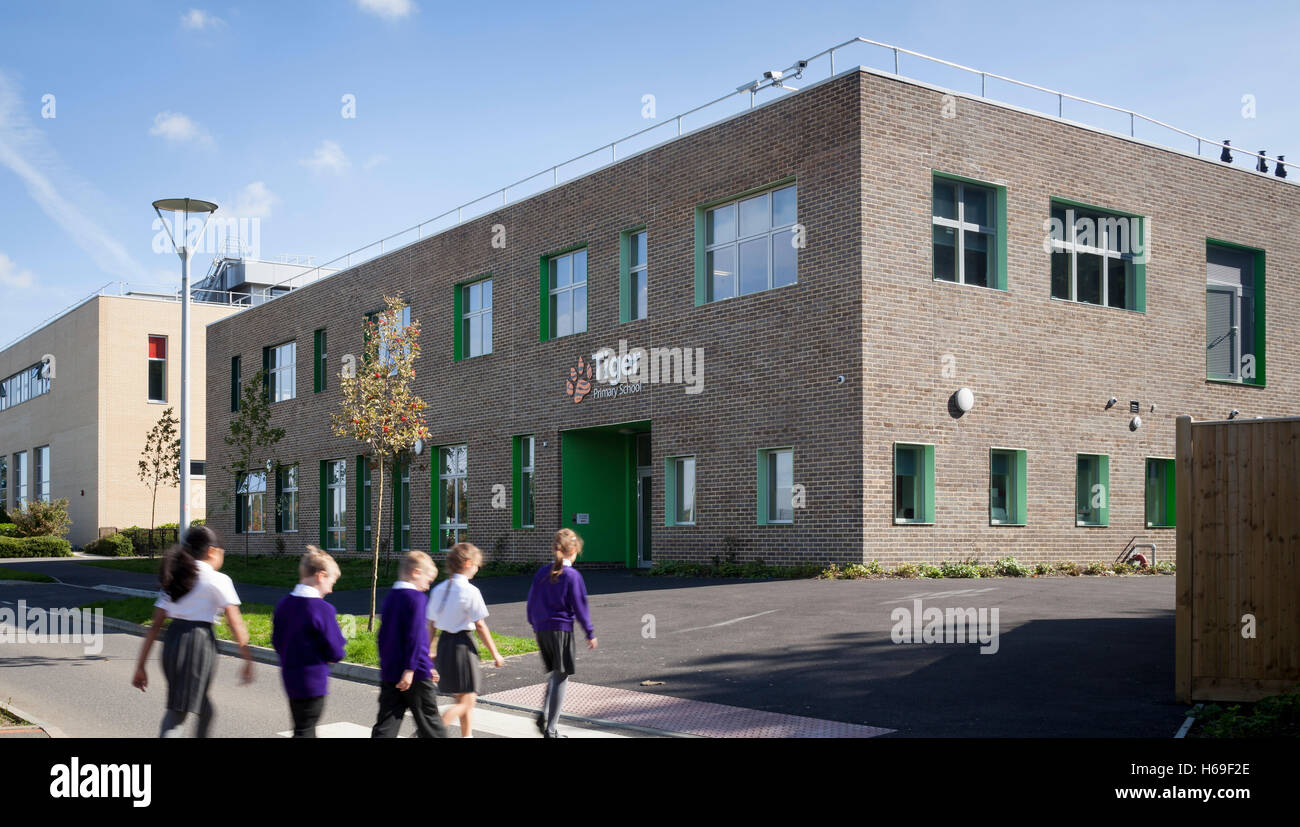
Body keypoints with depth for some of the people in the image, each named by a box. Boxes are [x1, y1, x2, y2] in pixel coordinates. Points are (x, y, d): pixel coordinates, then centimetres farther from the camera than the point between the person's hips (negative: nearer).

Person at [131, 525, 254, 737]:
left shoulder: (175, 580, 16)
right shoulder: (218, 580, -2)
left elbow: (155, 625, 12)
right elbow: (235, 624, -7)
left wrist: (140, 666, 13)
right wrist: (247, 660, 0)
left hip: (171, 643, 7)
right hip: (199, 644, -7)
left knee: (205, 709, 24)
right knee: (178, 717, -5)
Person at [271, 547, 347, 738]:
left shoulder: (283, 604, 2)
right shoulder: (322, 609, -19)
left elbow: (277, 642, 10)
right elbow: (336, 653, -17)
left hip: (290, 677, 7)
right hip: (313, 681, -7)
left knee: (305, 729, 20)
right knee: (304, 731, 1)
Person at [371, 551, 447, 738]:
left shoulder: (390, 597, 12)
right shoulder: (417, 598, -12)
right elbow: (415, 637, -19)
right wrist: (410, 669, -21)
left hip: (388, 672, 7)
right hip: (415, 673, -7)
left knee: (386, 723, 3)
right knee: (428, 718, 8)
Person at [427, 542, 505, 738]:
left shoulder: (439, 590, 5)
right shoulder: (470, 591, -14)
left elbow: (432, 626, 8)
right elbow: (480, 626, -12)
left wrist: (430, 652, 17)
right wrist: (495, 654, -4)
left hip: (443, 643, 8)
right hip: (462, 644, -8)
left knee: (468, 699, 19)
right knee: (465, 701, -2)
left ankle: (467, 736, 27)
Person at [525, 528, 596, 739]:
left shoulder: (541, 573, 6)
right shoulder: (572, 576, -10)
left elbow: (531, 603, 11)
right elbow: (580, 607, -6)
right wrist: (590, 634, 3)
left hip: (541, 631, 6)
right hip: (561, 630, -6)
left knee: (553, 674, 21)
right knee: (560, 678, 0)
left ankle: (544, 715, 5)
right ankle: (550, 729, 0)